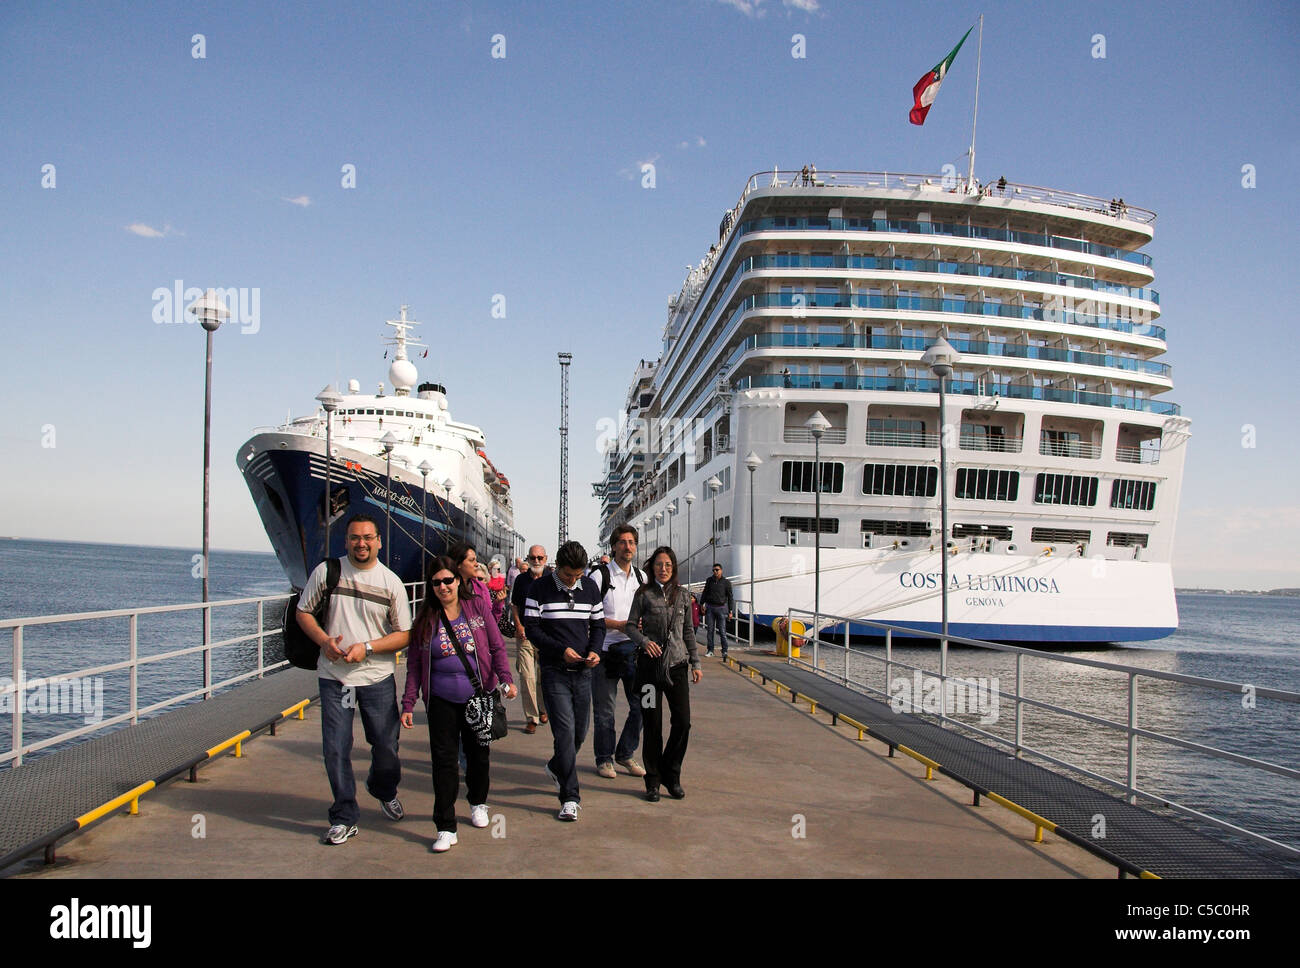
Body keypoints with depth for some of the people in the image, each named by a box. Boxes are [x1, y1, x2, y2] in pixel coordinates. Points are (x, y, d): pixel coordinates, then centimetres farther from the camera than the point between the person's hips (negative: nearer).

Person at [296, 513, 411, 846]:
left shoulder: (391, 582, -2)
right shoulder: (326, 571, 0)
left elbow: (404, 634, -1)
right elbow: (304, 611, 8)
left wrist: (366, 647, -15)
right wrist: (324, 640, -11)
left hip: (377, 678, 0)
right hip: (333, 677, 0)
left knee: (386, 747, 9)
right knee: (335, 750, 2)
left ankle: (384, 790, 40)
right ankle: (344, 818, 18)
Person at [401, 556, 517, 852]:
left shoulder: (477, 608, 0)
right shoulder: (426, 619, 2)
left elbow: (497, 647, 1)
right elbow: (414, 663, 4)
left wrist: (505, 679, -13)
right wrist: (408, 704, -1)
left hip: (479, 696, 0)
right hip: (441, 701, 0)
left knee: (478, 753, 13)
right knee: (443, 759, -3)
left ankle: (478, 803, 38)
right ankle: (446, 828, 2)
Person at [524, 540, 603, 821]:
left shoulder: (590, 587, 8)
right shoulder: (539, 589, -4)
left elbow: (598, 624, 13)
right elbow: (531, 628, -6)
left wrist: (594, 650, -6)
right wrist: (561, 649, -17)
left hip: (583, 671, 4)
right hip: (554, 671, -4)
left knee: (580, 731, 12)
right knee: (565, 731, -10)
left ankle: (556, 768, 41)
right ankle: (570, 798, -2)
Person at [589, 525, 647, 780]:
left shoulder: (642, 577, 11)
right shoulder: (600, 575, -5)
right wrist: (619, 625, -17)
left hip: (633, 648, 4)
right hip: (605, 649, -4)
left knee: (641, 705, 4)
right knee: (604, 709, 4)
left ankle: (626, 754, 22)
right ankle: (604, 759, 20)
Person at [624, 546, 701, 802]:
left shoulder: (683, 595, 9)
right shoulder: (644, 594, 1)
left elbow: (688, 631, 14)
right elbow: (631, 625, 1)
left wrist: (696, 663, 11)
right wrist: (644, 641, -18)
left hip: (677, 664, 2)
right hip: (650, 663, -2)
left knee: (683, 721, -3)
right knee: (652, 725, 2)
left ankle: (671, 775, 16)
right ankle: (653, 781, 14)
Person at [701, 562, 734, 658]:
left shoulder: (726, 582, -1)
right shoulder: (709, 580, 6)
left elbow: (730, 597, 3)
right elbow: (705, 593, 17)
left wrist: (730, 611, 0)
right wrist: (702, 604, 13)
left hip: (721, 608, -3)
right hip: (710, 607, 3)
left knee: (722, 631, -4)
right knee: (710, 630, 3)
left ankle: (724, 651, 2)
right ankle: (710, 650, 11)